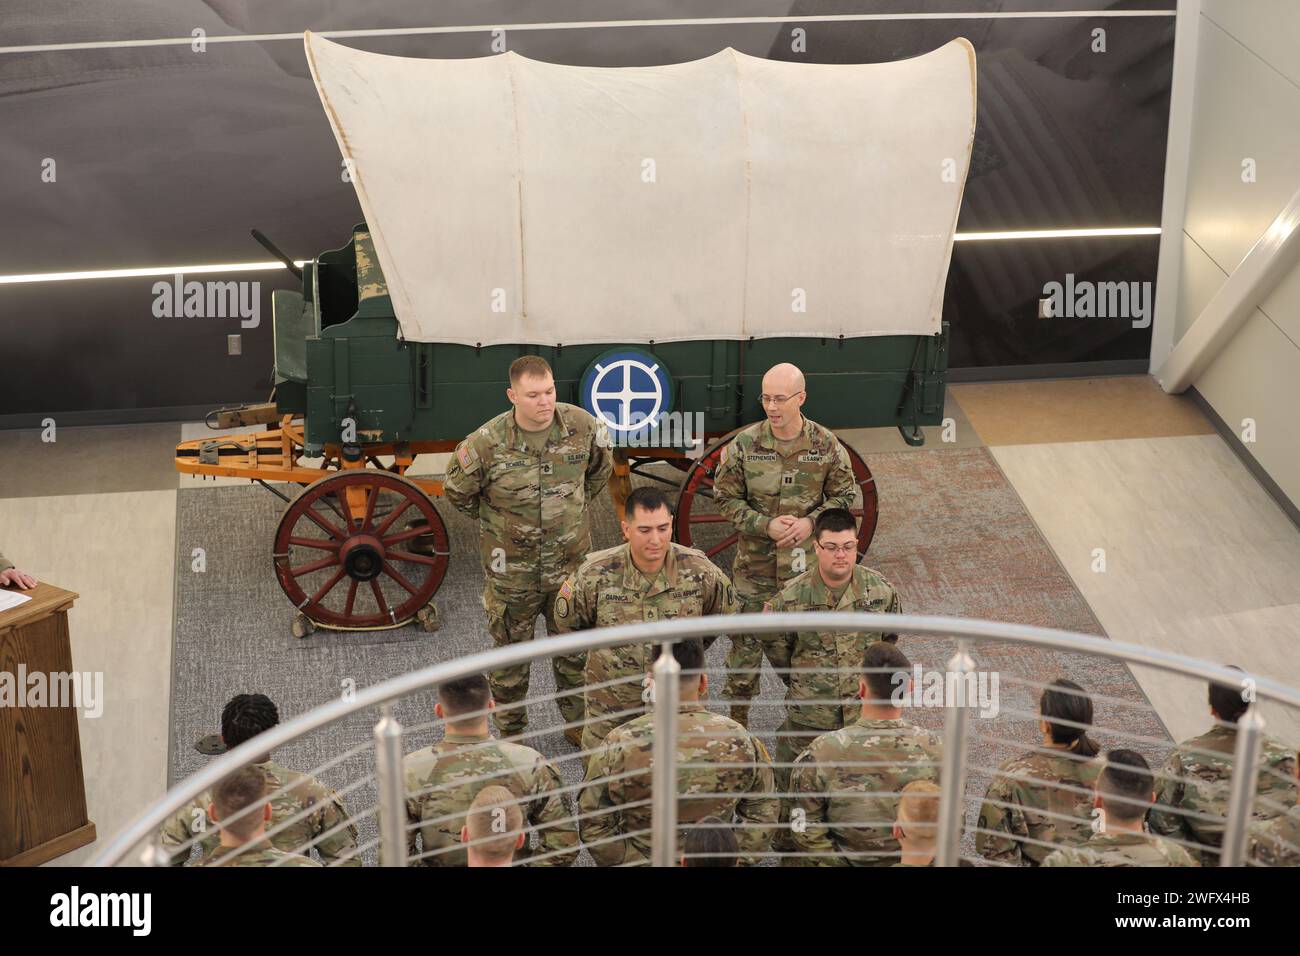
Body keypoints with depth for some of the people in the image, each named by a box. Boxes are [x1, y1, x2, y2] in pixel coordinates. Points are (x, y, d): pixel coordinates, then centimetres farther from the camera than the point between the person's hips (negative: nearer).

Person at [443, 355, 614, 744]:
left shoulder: (582, 426, -12)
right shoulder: (488, 443, -20)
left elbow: (601, 467, 11)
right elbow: (457, 490, -2)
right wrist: (497, 521, 4)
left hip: (571, 563, 2)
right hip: (512, 567, -2)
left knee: (575, 647, 16)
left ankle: (578, 721, 36)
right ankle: (511, 733, 31)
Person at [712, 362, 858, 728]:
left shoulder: (826, 444, -7)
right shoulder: (745, 444, -10)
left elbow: (844, 495, 3)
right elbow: (725, 497, -3)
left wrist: (811, 521, -15)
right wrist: (765, 525, -16)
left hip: (807, 563, 1)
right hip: (755, 562, -1)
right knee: (746, 642, 7)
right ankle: (738, 718, 23)